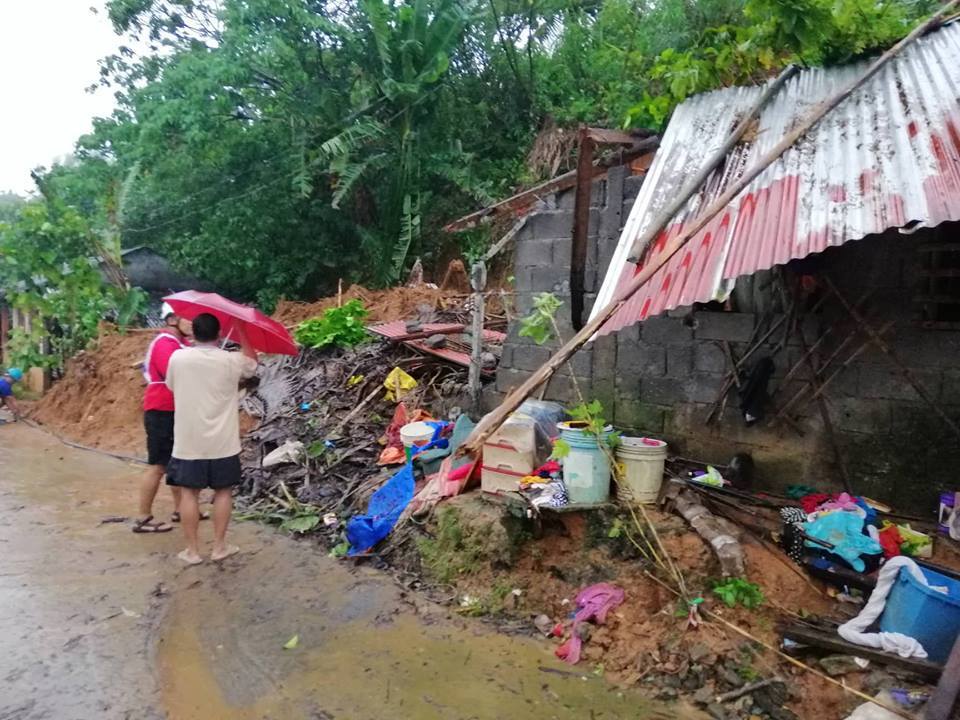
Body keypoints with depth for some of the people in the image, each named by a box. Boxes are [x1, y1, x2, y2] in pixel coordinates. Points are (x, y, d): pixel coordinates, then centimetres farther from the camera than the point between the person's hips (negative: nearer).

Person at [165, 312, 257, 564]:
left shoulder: (177, 358, -6)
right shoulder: (230, 361, -9)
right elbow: (253, 361, 12)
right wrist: (241, 333, 16)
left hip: (188, 442, 1)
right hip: (222, 442, -1)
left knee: (189, 493, 8)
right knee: (223, 492, 11)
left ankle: (192, 550, 13)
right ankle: (219, 546, 15)